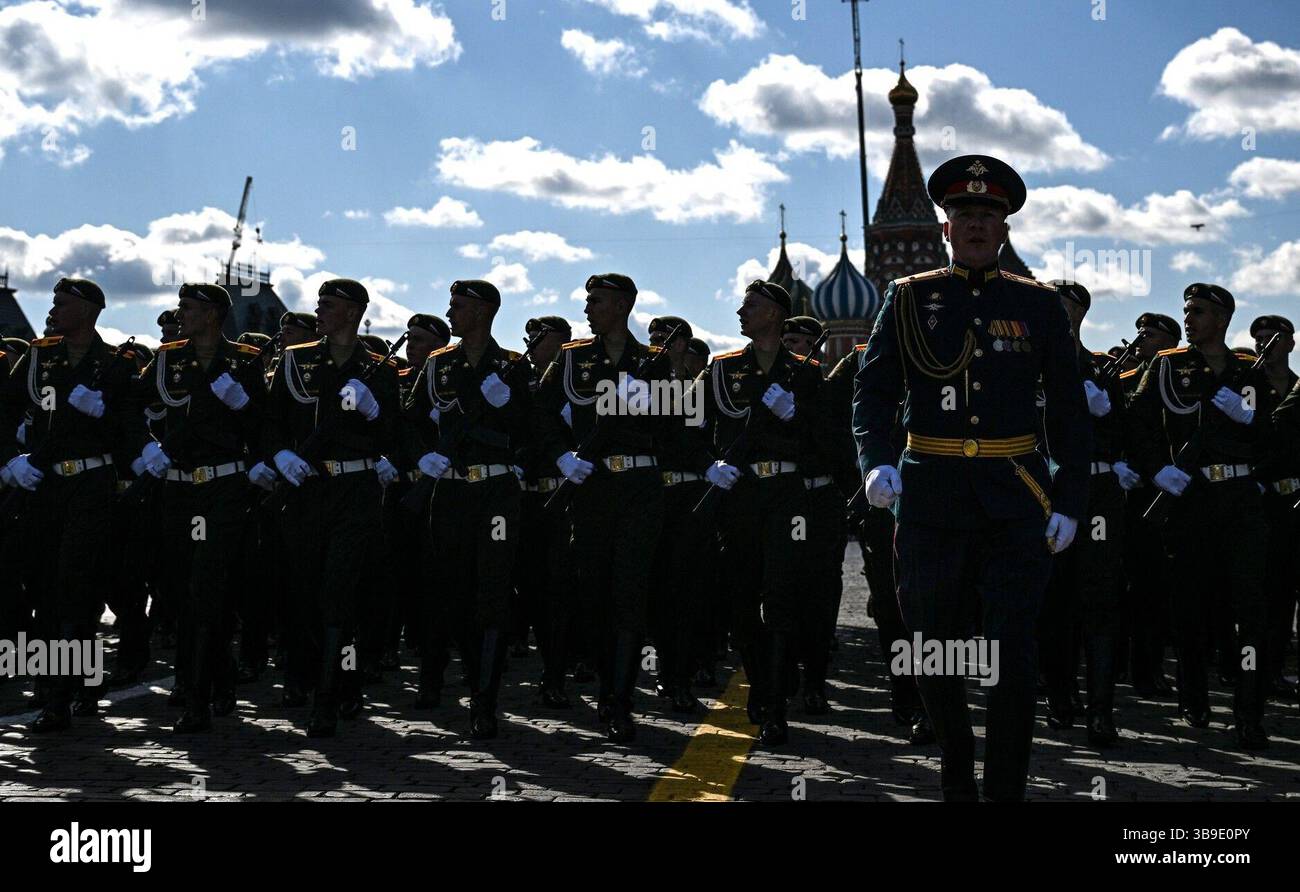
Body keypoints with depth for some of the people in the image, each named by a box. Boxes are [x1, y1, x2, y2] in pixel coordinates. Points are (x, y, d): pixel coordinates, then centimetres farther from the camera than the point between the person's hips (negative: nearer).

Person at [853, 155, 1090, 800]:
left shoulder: (1039, 305, 7)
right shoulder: (909, 299, 6)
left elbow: (1069, 412, 8)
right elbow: (872, 390, -1)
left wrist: (1069, 502, 1)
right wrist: (875, 461, -19)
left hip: (1015, 502, -1)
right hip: (930, 499, 1)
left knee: (1013, 656, -5)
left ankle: (1006, 790, 4)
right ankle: (956, 778, 28)